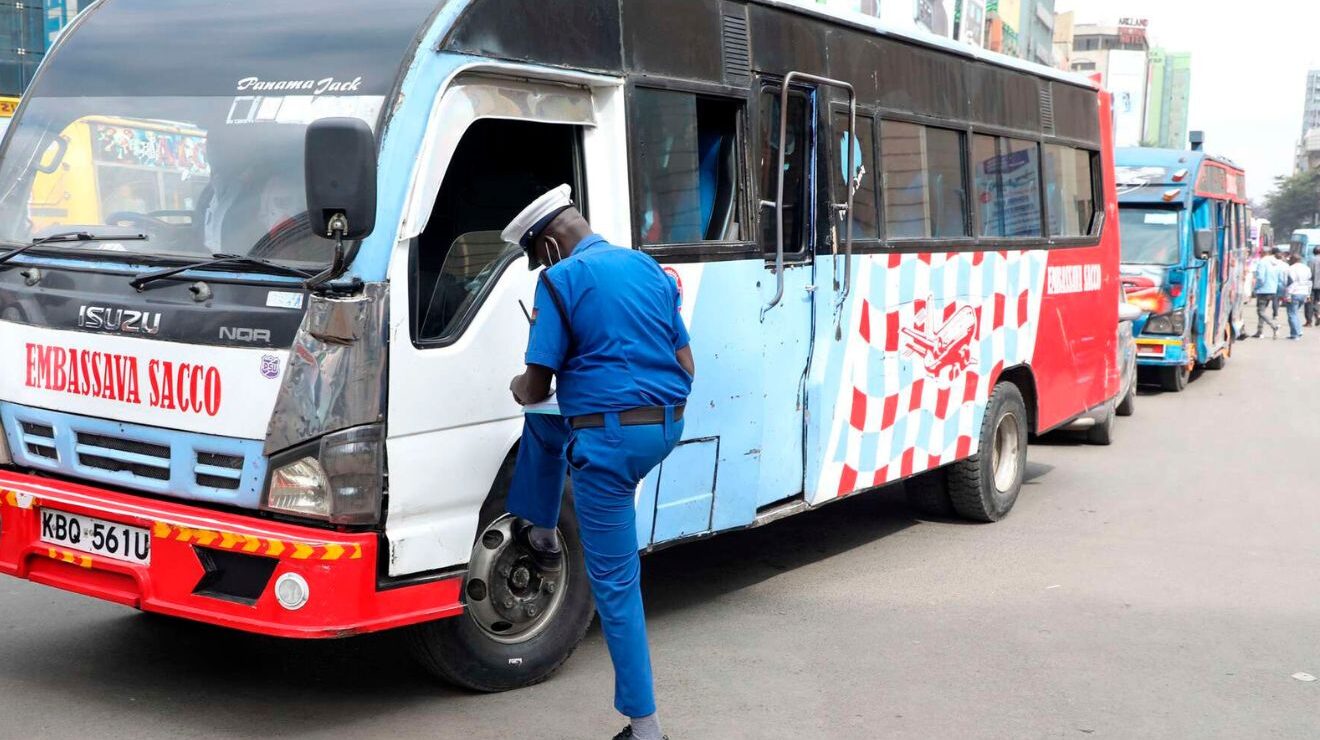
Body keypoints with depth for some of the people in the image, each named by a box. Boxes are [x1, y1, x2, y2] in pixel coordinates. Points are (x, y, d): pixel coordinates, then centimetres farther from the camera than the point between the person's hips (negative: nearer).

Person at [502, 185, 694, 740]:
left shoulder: (561, 280, -7)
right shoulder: (649, 269, 13)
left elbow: (536, 388, -6)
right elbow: (686, 366, 15)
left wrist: (519, 388, 17)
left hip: (610, 437, -7)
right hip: (666, 427, 8)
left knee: (615, 582, 2)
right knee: (545, 425, 31)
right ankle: (540, 536, 41)